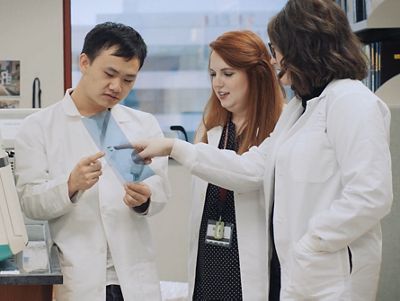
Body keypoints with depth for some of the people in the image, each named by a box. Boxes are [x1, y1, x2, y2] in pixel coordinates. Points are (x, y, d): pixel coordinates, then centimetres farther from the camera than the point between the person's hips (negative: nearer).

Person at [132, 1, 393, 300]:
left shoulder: (351, 101, -13)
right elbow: (252, 169, 12)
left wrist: (307, 248, -16)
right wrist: (174, 148, 10)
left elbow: (371, 196, -21)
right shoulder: (299, 107, 17)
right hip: (289, 272, 9)